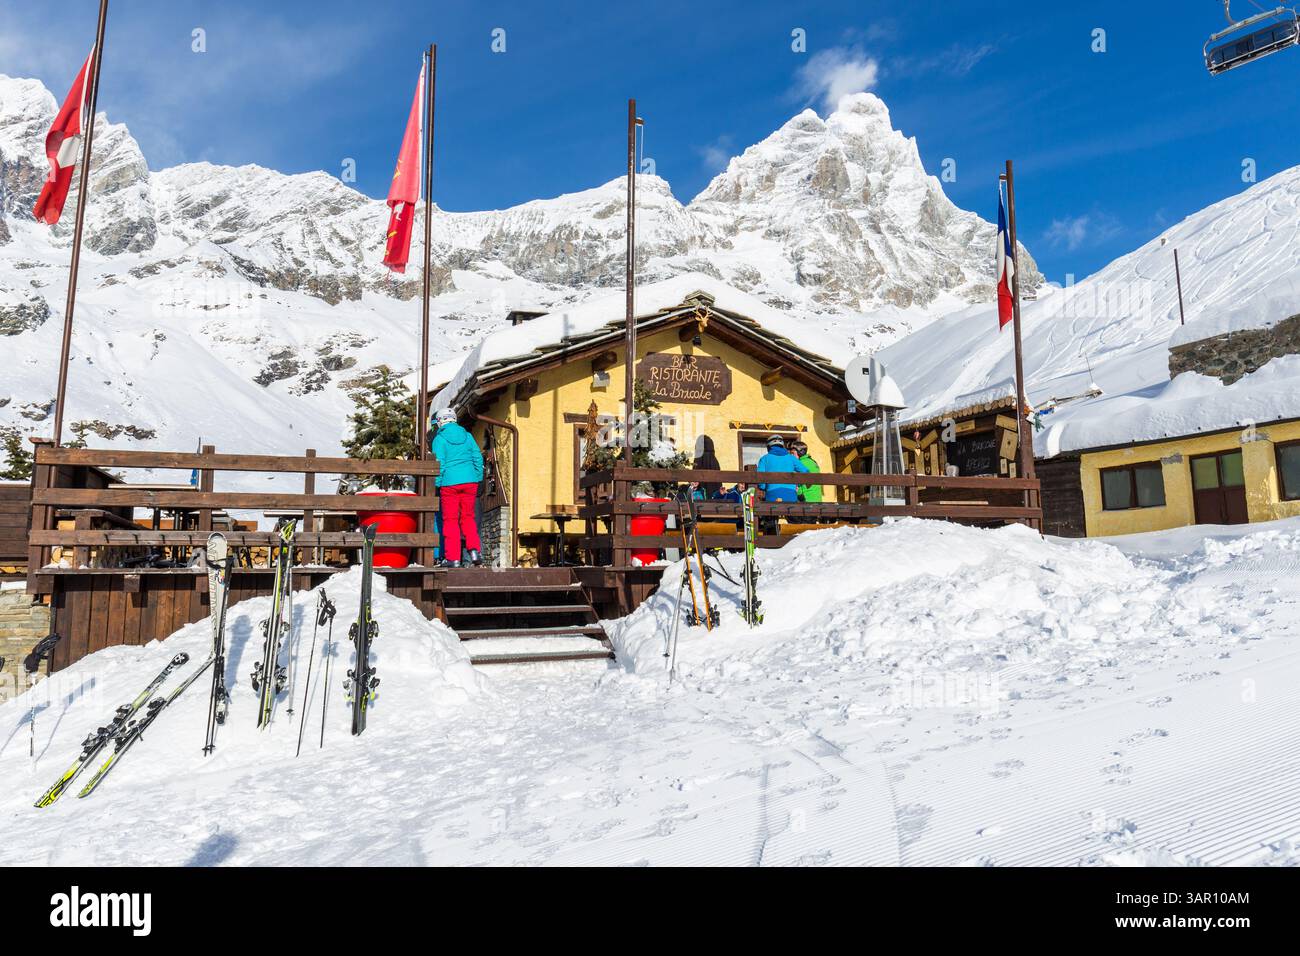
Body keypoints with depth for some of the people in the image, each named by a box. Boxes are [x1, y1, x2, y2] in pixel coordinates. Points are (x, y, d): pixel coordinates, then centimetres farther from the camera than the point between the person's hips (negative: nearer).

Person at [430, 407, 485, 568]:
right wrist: (478, 479, 15)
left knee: (450, 520, 3)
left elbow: (439, 464, -7)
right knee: (468, 517, 14)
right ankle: (474, 549, -4)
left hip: (450, 482, -4)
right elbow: (478, 458, 9)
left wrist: (436, 485, -1)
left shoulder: (440, 439, -2)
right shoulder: (467, 436, 11)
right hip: (470, 481, 4)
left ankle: (452, 558, 2)